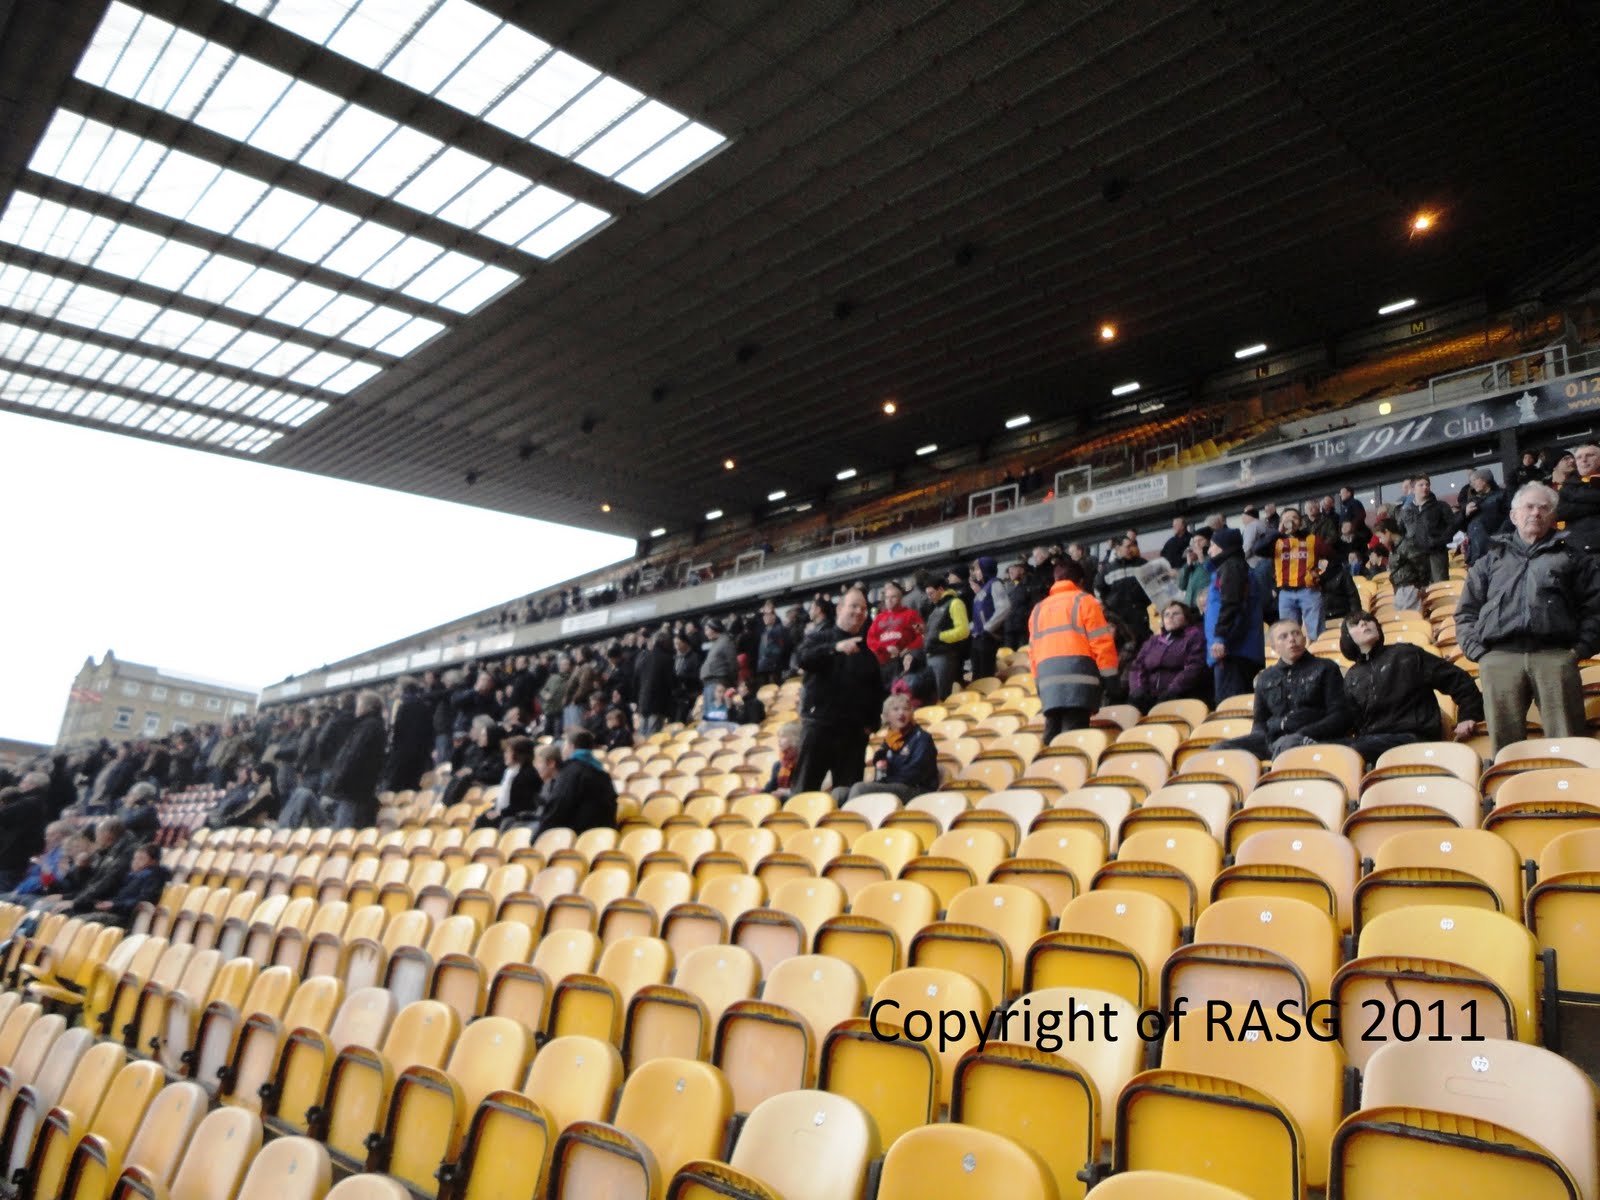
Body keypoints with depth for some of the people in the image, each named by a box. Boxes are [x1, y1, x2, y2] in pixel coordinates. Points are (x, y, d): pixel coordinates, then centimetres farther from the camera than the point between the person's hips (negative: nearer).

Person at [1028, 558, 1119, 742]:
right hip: (1078, 673, -5)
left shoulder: (1039, 608, 21)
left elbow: (1032, 650, 18)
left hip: (1048, 677, 5)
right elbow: (1101, 642, -3)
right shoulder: (1084, 601, 6)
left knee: (1052, 736, 5)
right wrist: (1110, 677, -2)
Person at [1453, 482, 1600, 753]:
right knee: (1505, 745, -5)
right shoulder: (1490, 561, 25)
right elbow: (1466, 611, 19)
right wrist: (1476, 650, 5)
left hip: (1555, 656, -1)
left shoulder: (1572, 558, 22)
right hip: (1499, 658, 1)